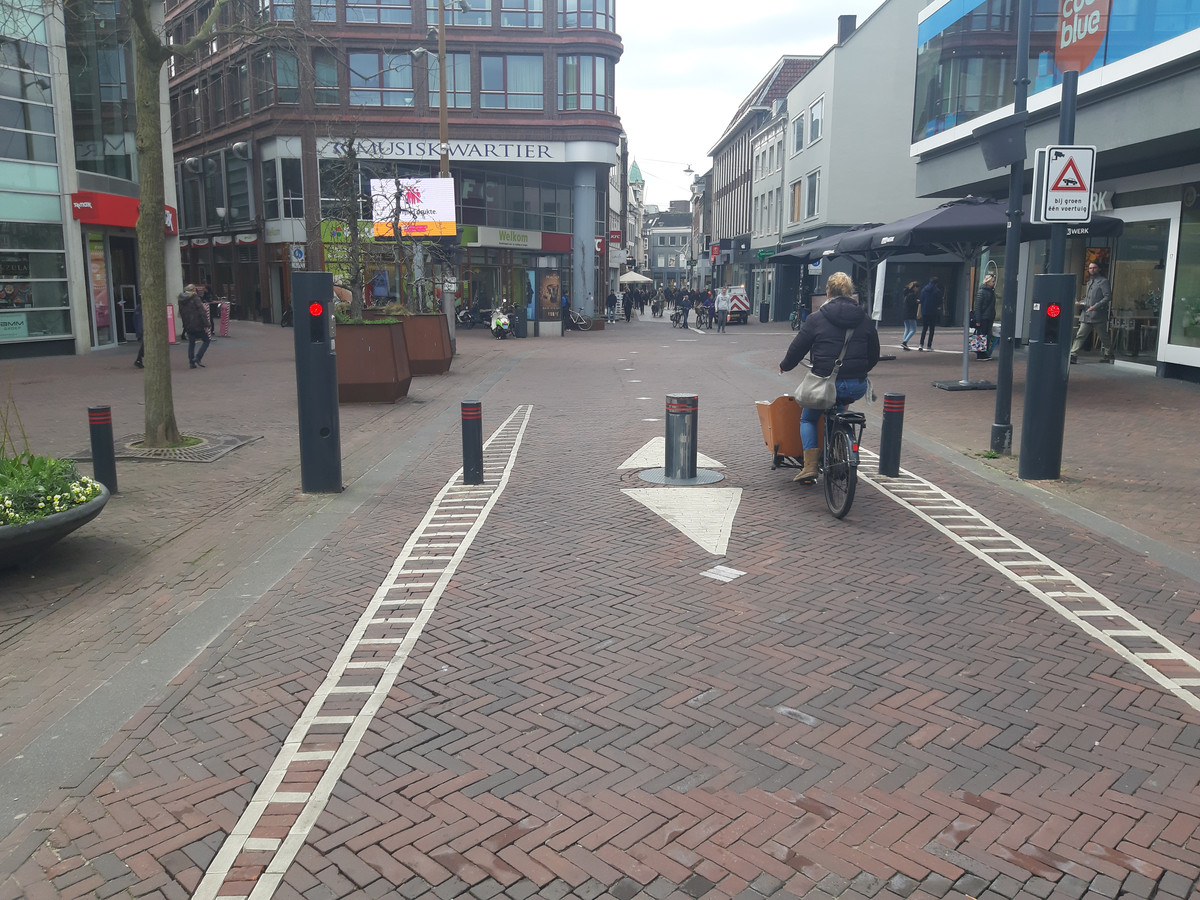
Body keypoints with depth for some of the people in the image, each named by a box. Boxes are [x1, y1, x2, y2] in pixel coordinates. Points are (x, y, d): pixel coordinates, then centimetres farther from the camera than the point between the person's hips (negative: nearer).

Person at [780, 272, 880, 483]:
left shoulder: (816, 319, -3)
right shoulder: (865, 320, 8)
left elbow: (797, 349, 2)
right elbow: (874, 356, 15)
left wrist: (784, 366, 22)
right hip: (857, 387, 4)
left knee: (808, 419, 21)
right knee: (838, 411, 36)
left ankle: (810, 466, 6)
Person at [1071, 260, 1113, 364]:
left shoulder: (1103, 281, -3)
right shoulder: (1089, 282, 20)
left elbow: (1108, 297, -11)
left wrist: (1096, 306, -20)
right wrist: (1082, 302, 10)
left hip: (1098, 314, -6)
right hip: (1086, 314, 6)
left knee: (1103, 337, 6)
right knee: (1080, 335, -5)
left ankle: (1108, 355, 20)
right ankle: (1073, 355, -11)